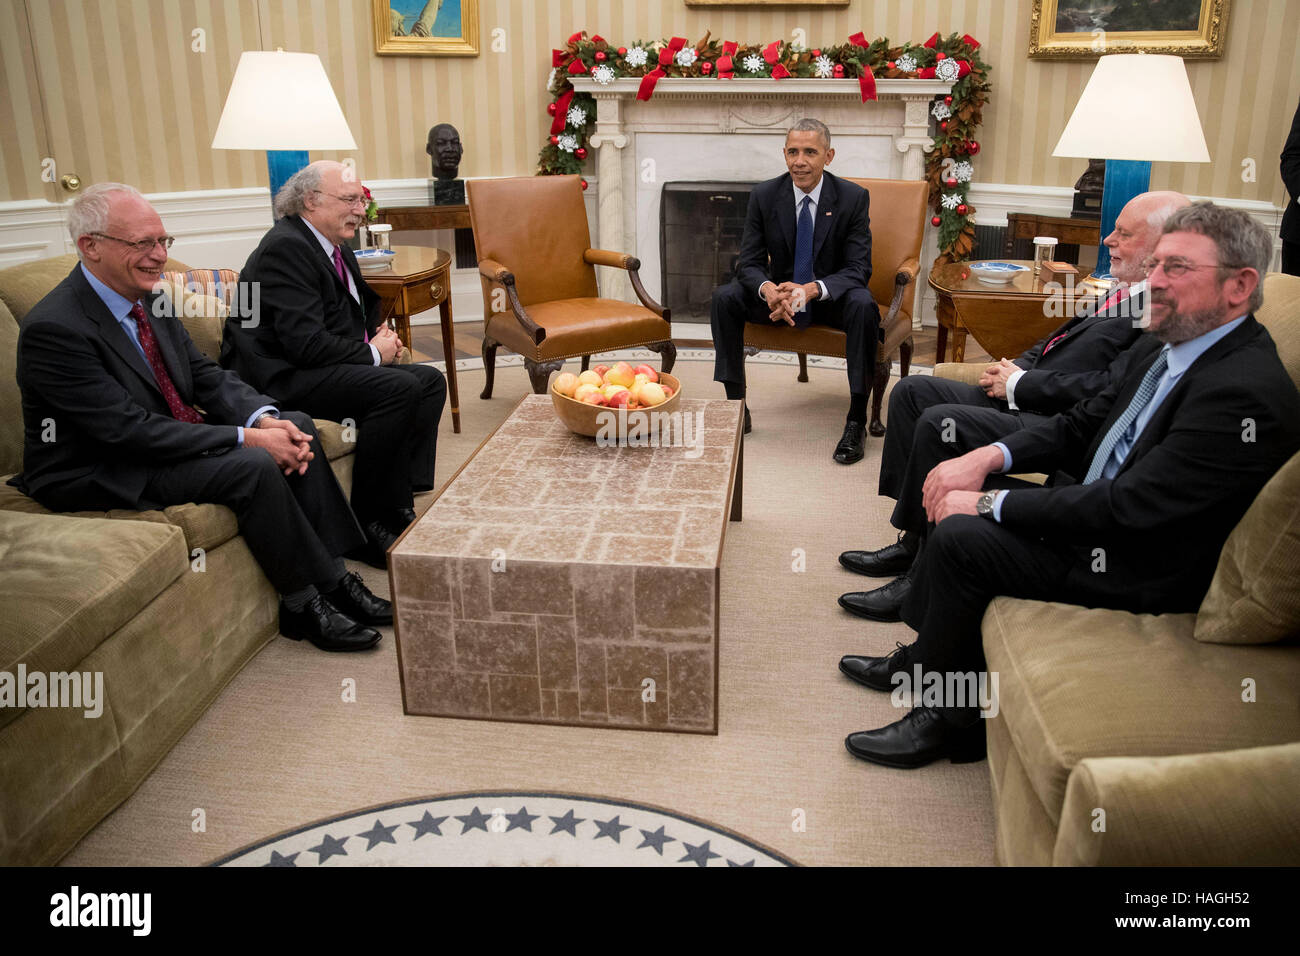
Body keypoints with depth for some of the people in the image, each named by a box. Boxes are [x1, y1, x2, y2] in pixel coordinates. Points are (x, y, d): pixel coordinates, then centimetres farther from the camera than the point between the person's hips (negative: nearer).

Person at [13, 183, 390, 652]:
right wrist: (247, 438, -28)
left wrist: (265, 418, -15)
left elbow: (205, 374, 5)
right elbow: (130, 429, -27)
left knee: (297, 426, -5)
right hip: (98, 472, -9)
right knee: (254, 467, -27)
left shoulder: (146, 297, 2)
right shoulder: (53, 328, -24)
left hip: (175, 434, 9)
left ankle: (335, 578, -4)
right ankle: (305, 604, -11)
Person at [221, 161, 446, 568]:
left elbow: (368, 306, 29)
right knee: (398, 388, -27)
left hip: (313, 368, 10)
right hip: (281, 378, -10)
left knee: (429, 380, 1)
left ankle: (401, 503, -3)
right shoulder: (286, 247, -16)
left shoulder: (335, 247, 13)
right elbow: (306, 344, -24)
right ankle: (369, 523, -18)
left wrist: (382, 334, 6)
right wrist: (373, 353, -11)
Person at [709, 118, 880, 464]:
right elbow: (749, 262, -7)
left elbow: (858, 268, -16)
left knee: (863, 305, -35)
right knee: (724, 297, -23)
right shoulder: (764, 195, -6)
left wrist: (811, 289, -36)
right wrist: (768, 290, -33)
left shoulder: (853, 198, -11)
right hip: (780, 293, 2)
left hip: (831, 297, -2)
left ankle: (857, 420, -25)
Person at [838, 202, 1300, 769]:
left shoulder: (1247, 393, -26)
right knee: (960, 510, 3)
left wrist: (990, 503, -22)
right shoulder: (1162, 349, 3)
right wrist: (990, 457, -6)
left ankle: (949, 720, 0)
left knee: (962, 538, -19)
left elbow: (1128, 508, -29)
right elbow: (1082, 425, 11)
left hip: (1144, 573, -9)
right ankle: (924, 659, 18)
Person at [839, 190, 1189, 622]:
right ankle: (911, 541, 5)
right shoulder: (1127, 291, 16)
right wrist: (1017, 367, 4)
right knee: (911, 391, 5)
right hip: (1024, 400, 11)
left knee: (939, 423, -26)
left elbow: (1108, 390, -23)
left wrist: (1020, 384, -14)